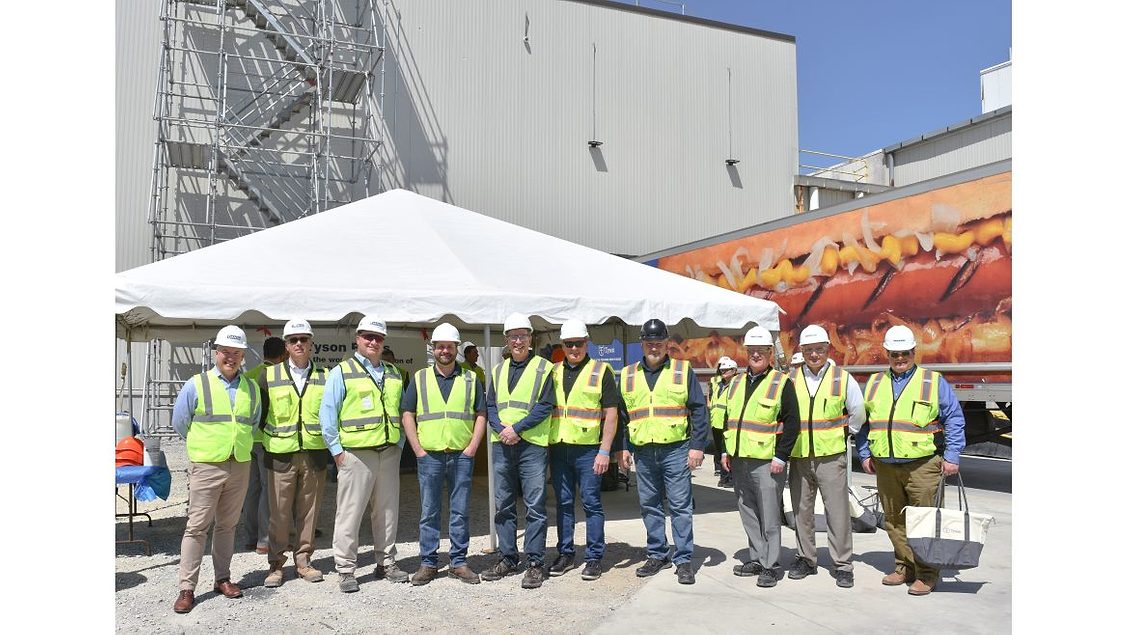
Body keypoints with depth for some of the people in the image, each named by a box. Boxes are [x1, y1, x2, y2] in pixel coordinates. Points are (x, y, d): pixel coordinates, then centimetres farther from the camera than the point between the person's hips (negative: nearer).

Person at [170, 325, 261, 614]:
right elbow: (179, 424, 5)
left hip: (240, 467, 4)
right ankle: (187, 588, 2)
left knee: (227, 525, 12)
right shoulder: (196, 385, -3)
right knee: (197, 527, -3)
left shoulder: (251, 389, 9)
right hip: (206, 467, -4)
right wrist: (205, 446, 11)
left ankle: (222, 578, 22)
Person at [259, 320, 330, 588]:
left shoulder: (324, 377, 7)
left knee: (309, 511, 7)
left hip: (315, 453, 1)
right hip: (281, 454, -1)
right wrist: (264, 443, 4)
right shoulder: (269, 376, 4)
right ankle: (276, 564, 14)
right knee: (279, 513, 2)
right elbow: (260, 413, 7)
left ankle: (303, 560, 20)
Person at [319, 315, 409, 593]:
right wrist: (336, 450, -7)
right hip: (356, 453, -5)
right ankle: (346, 570, 7)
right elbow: (328, 413, -4)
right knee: (350, 512, -3)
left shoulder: (394, 374, 16)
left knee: (388, 511, 11)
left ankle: (386, 562, 23)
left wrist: (399, 445, 11)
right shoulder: (342, 372, -1)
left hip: (389, 452, 5)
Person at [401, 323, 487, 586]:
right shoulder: (420, 378, 8)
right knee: (429, 512, 5)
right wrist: (418, 450, -3)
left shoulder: (471, 379, 8)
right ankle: (428, 564, 13)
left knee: (460, 512, 5)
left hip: (462, 455, 0)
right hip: (429, 455, 0)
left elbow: (481, 415, 7)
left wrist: (472, 448, -4)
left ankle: (458, 562, 14)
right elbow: (408, 415, 5)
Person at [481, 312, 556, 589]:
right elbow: (490, 405, 11)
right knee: (503, 505, 10)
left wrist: (517, 428, -14)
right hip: (502, 445, 5)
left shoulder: (543, 368, 0)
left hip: (532, 445, -5)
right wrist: (500, 429, -7)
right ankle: (507, 559, 21)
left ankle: (535, 563, 4)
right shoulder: (499, 370, 16)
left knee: (534, 506, -3)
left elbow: (544, 406, -7)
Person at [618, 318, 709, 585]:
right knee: (649, 506, 9)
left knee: (680, 505, -1)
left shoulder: (683, 371, 3)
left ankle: (683, 559, 6)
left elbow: (699, 411, 0)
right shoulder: (628, 375, 11)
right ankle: (658, 555, 21)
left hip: (675, 450, -3)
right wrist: (623, 448, 7)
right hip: (642, 452, 3)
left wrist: (698, 446, -7)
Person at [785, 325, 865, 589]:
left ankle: (843, 565, 7)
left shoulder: (842, 378, 0)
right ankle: (805, 558, 24)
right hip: (798, 456, 3)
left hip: (831, 456, -2)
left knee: (837, 510, -3)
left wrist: (845, 433, 14)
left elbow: (858, 413, 11)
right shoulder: (791, 379, 4)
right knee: (802, 509, 10)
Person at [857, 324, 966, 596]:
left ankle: (926, 574, 6)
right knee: (895, 521, 10)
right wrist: (864, 454, 10)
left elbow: (954, 419, 1)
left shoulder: (933, 382, 2)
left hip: (922, 465, -4)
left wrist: (951, 457, -5)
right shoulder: (874, 383, 13)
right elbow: (862, 421, 18)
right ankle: (904, 566, 22)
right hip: (885, 466, 4)